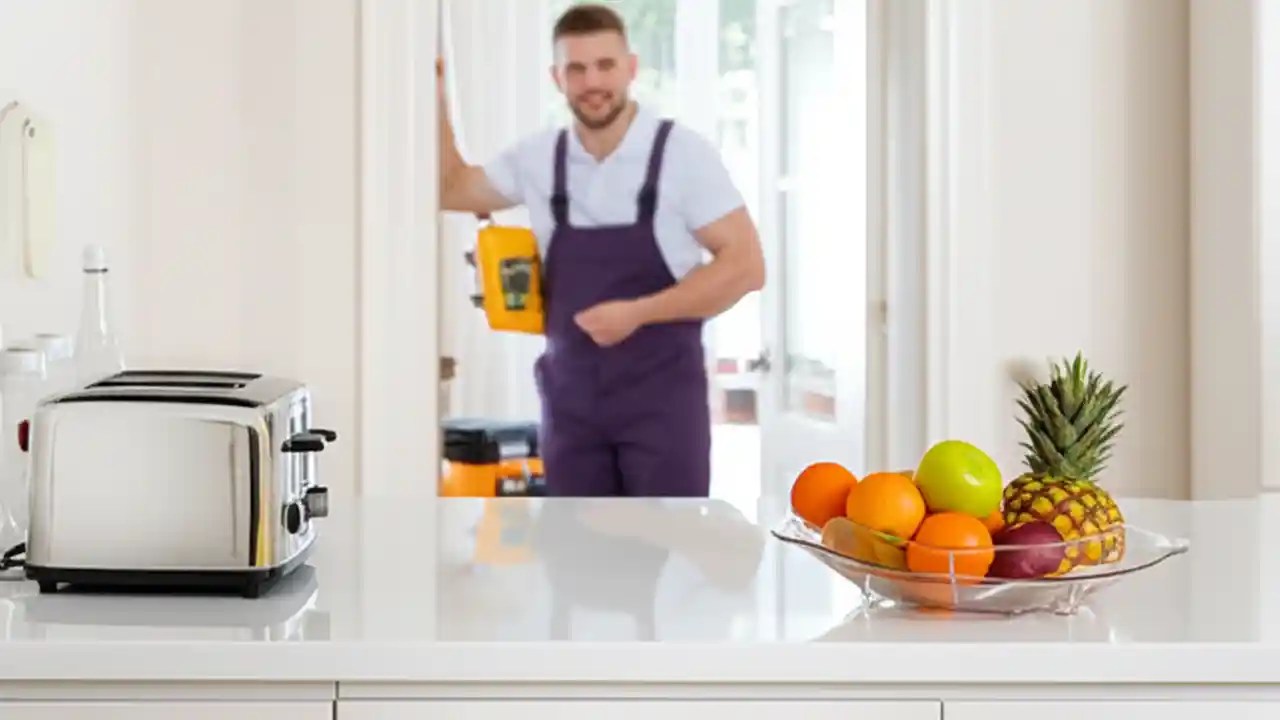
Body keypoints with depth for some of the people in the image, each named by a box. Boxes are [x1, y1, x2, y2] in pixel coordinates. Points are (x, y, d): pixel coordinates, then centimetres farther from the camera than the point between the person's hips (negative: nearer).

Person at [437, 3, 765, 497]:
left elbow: (744, 265, -10)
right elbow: (449, 189, 19)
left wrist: (638, 312, -18)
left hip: (661, 396, -4)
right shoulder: (537, 160, 4)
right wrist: (435, 97, 6)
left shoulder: (682, 154, -9)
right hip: (571, 399, 4)